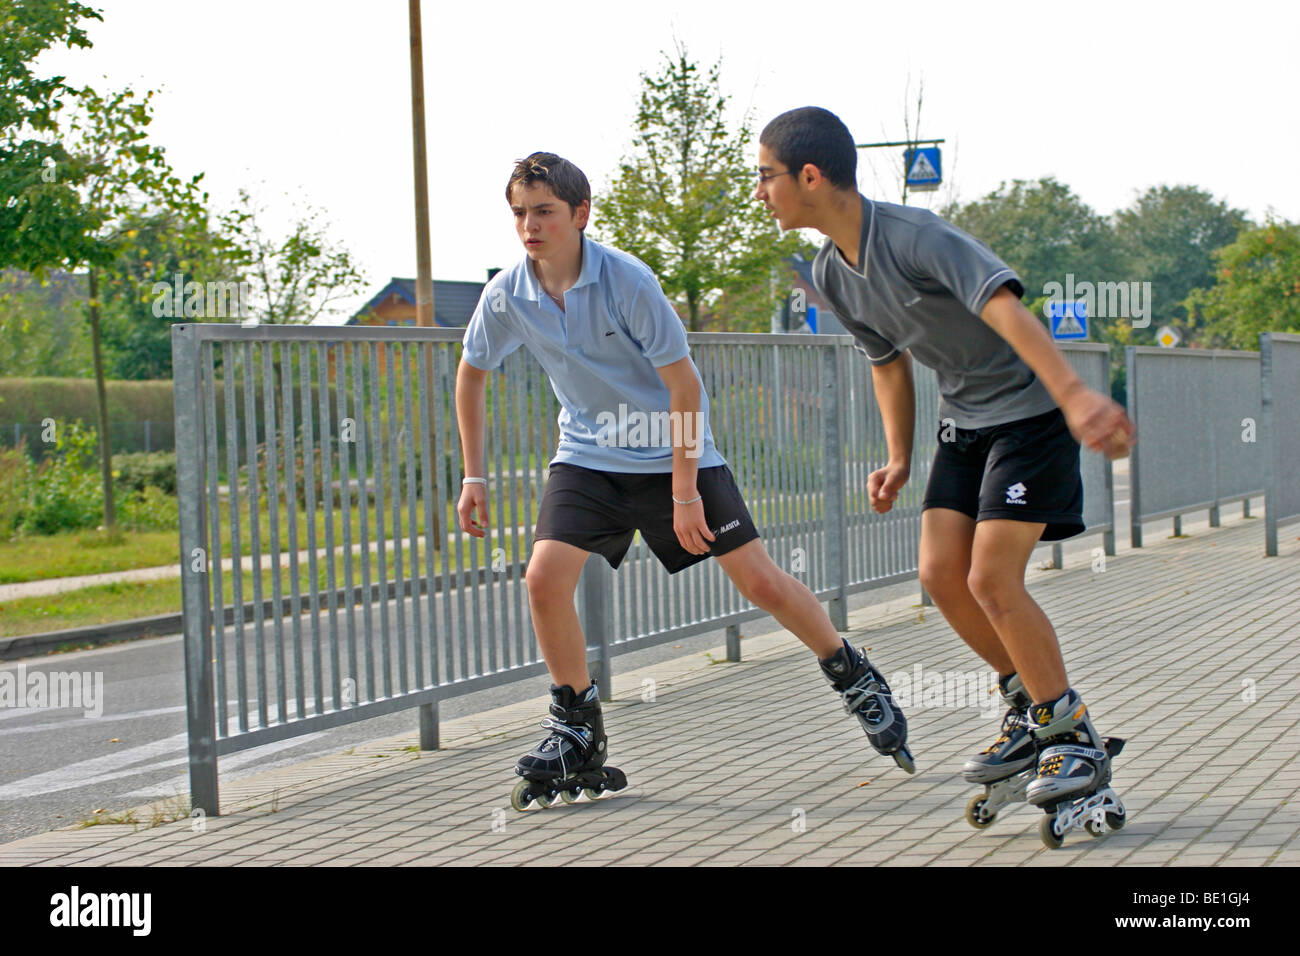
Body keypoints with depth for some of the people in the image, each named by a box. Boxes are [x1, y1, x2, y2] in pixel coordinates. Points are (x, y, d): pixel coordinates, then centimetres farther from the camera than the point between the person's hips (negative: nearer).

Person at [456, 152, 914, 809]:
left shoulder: (627, 281, -24)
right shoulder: (506, 296, -11)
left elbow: (683, 384, -18)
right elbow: (471, 374, 7)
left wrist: (683, 492, -18)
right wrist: (474, 477, 5)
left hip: (674, 453, -3)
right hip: (588, 456, 3)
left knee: (761, 582, -5)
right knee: (544, 577, -18)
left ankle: (858, 682, 18)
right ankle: (578, 735, -1)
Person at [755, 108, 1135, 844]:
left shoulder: (916, 237, -26)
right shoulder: (832, 274, 1)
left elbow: (1004, 306, -39)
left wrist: (1075, 394, -51)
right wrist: (899, 459, 9)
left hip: (1028, 407, -8)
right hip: (964, 419, 8)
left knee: (991, 578, -14)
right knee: (941, 571, -1)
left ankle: (1076, 739, 1)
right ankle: (1033, 708, 18)